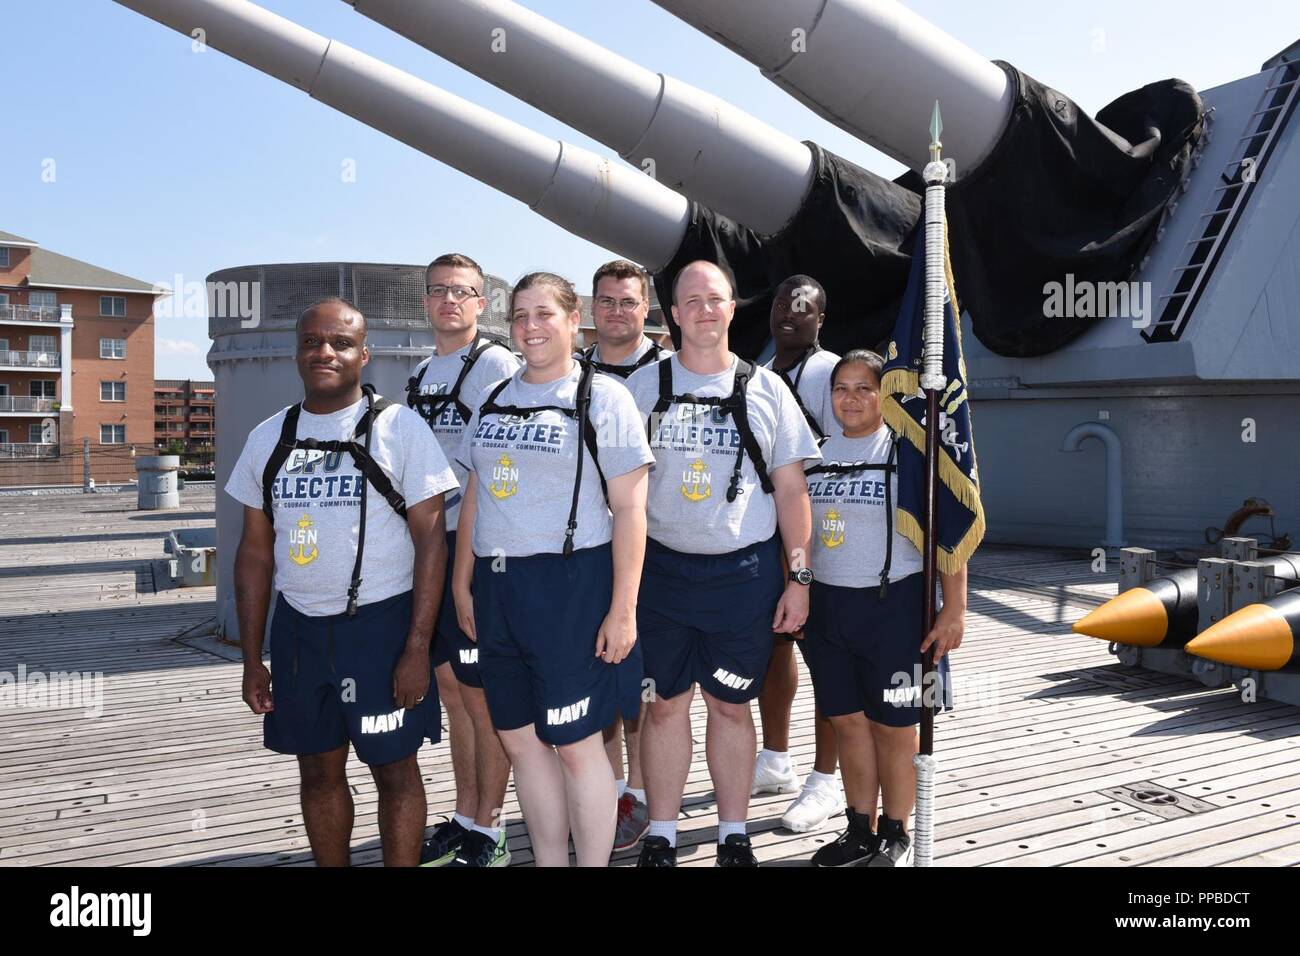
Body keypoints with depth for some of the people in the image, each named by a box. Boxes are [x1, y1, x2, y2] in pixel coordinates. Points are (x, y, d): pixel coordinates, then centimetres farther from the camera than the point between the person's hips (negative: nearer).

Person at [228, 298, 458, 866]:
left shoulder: (399, 428, -6)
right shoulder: (269, 437, 7)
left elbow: (431, 539, -9)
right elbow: (255, 552, 11)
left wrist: (417, 648, -14)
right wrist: (252, 660, 8)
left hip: (381, 624, -4)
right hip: (299, 628, 4)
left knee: (394, 770, 4)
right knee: (318, 772, 14)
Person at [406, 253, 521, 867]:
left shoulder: (497, 364, -8)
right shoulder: (421, 374, 16)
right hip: (429, 546, 8)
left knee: (482, 694, 0)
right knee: (450, 686, 14)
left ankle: (488, 835, 13)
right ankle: (465, 818, 28)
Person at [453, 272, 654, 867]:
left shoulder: (602, 398, -4)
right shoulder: (494, 400, 13)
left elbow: (629, 510, -8)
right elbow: (473, 500, 17)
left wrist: (623, 609, -13)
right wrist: (463, 585, 14)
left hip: (572, 587, -6)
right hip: (498, 587, 6)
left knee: (575, 743, -1)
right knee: (520, 739, 11)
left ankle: (593, 861, 15)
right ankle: (548, 861, 26)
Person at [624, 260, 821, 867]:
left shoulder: (765, 390, 3)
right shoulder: (643, 387, 4)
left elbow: (791, 489, 4)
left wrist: (799, 578, 0)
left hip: (745, 571, 0)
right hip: (662, 567, 1)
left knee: (731, 705, 9)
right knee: (665, 703, 7)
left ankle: (733, 835, 24)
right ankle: (661, 835, 21)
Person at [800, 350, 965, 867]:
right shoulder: (816, 454, 9)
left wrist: (954, 609, -12)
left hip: (893, 605, -5)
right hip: (826, 606, 5)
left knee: (893, 725, 5)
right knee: (848, 721, 11)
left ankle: (895, 835, 21)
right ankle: (861, 831, 24)